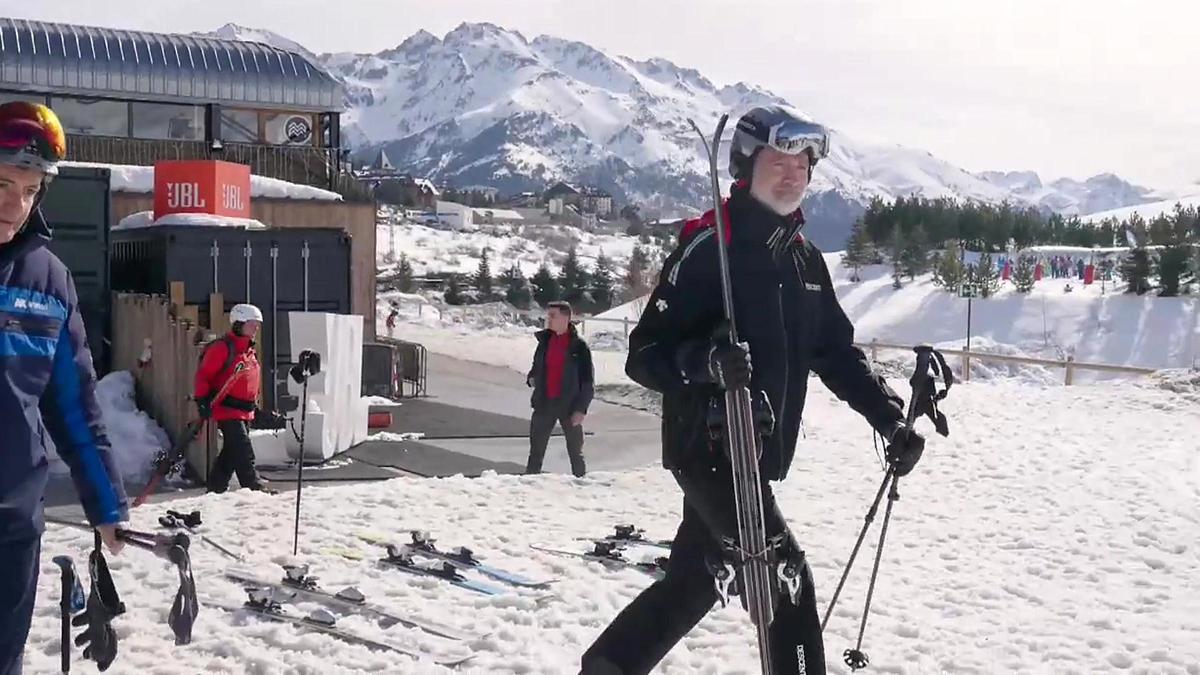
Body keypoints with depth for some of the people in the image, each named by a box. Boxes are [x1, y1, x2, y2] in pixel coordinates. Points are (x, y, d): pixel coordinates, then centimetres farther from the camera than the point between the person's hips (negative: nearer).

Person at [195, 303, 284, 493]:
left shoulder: (251, 353, 17)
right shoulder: (222, 348, -9)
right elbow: (203, 375, -11)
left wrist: (257, 412, 24)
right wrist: (202, 401, -19)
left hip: (246, 413, 8)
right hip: (227, 410, -8)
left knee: (231, 454, 12)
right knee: (244, 452, -14)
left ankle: (216, 489, 22)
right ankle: (254, 485, -16)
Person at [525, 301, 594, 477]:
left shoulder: (578, 346, -7)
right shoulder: (545, 340, 8)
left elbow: (588, 380, -7)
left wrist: (581, 409, -14)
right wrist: (532, 378, -2)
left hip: (569, 406, -4)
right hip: (544, 404, 4)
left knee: (575, 452, 7)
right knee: (536, 451, 5)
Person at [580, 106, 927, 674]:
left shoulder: (804, 258, 10)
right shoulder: (709, 246, -13)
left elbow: (836, 351, 17)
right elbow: (644, 354, -16)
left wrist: (888, 416, 6)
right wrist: (704, 361, -36)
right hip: (707, 448, -8)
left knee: (694, 579, 18)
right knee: (785, 581, -11)